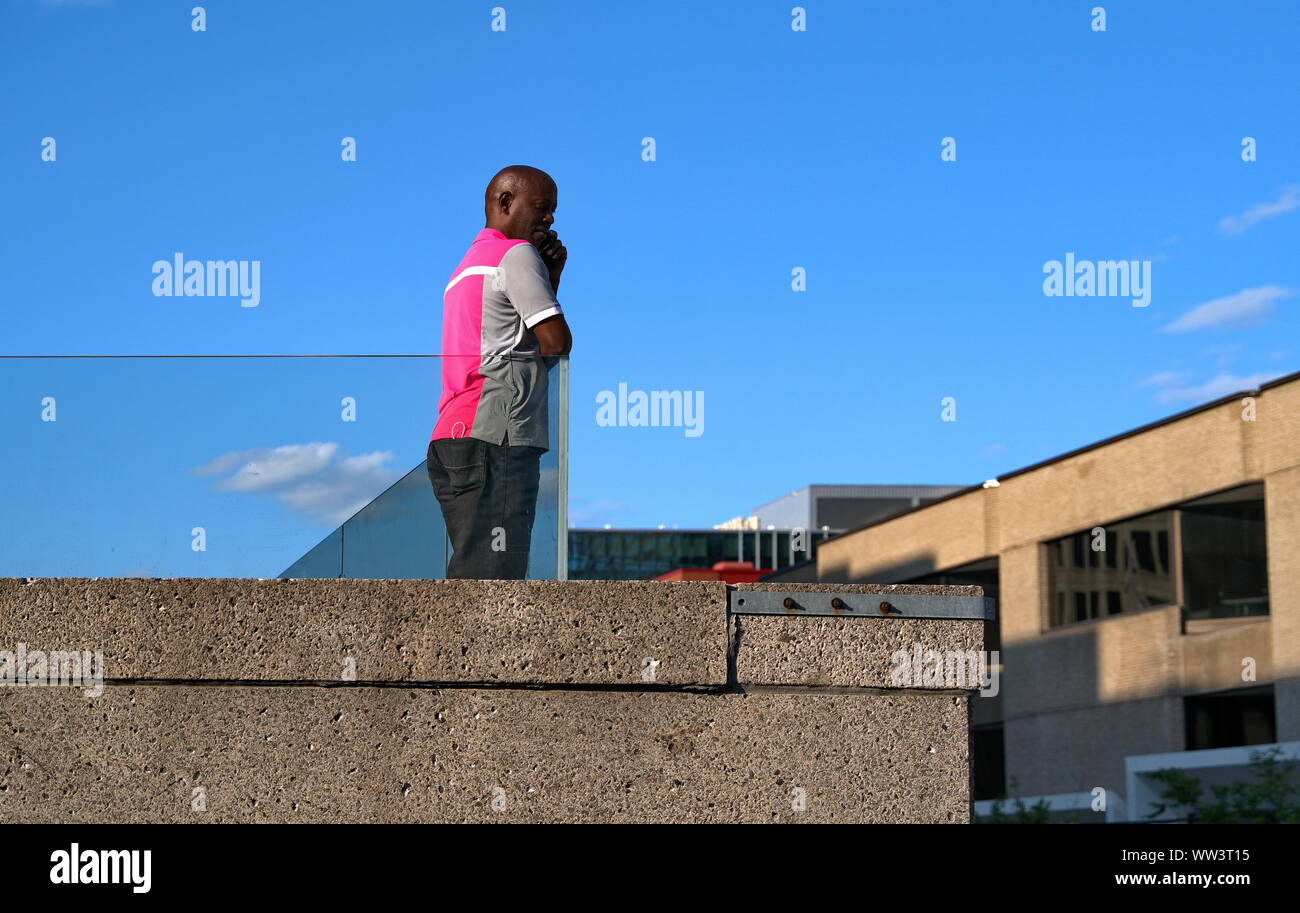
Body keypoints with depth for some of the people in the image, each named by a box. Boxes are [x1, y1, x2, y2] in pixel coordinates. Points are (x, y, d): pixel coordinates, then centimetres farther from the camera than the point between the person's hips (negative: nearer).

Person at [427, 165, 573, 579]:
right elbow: (557, 341, -9)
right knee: (489, 576, -15)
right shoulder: (517, 254, -1)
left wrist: (550, 277, 19)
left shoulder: (470, 262, 29)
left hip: (454, 437, 10)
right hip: (493, 437, -10)